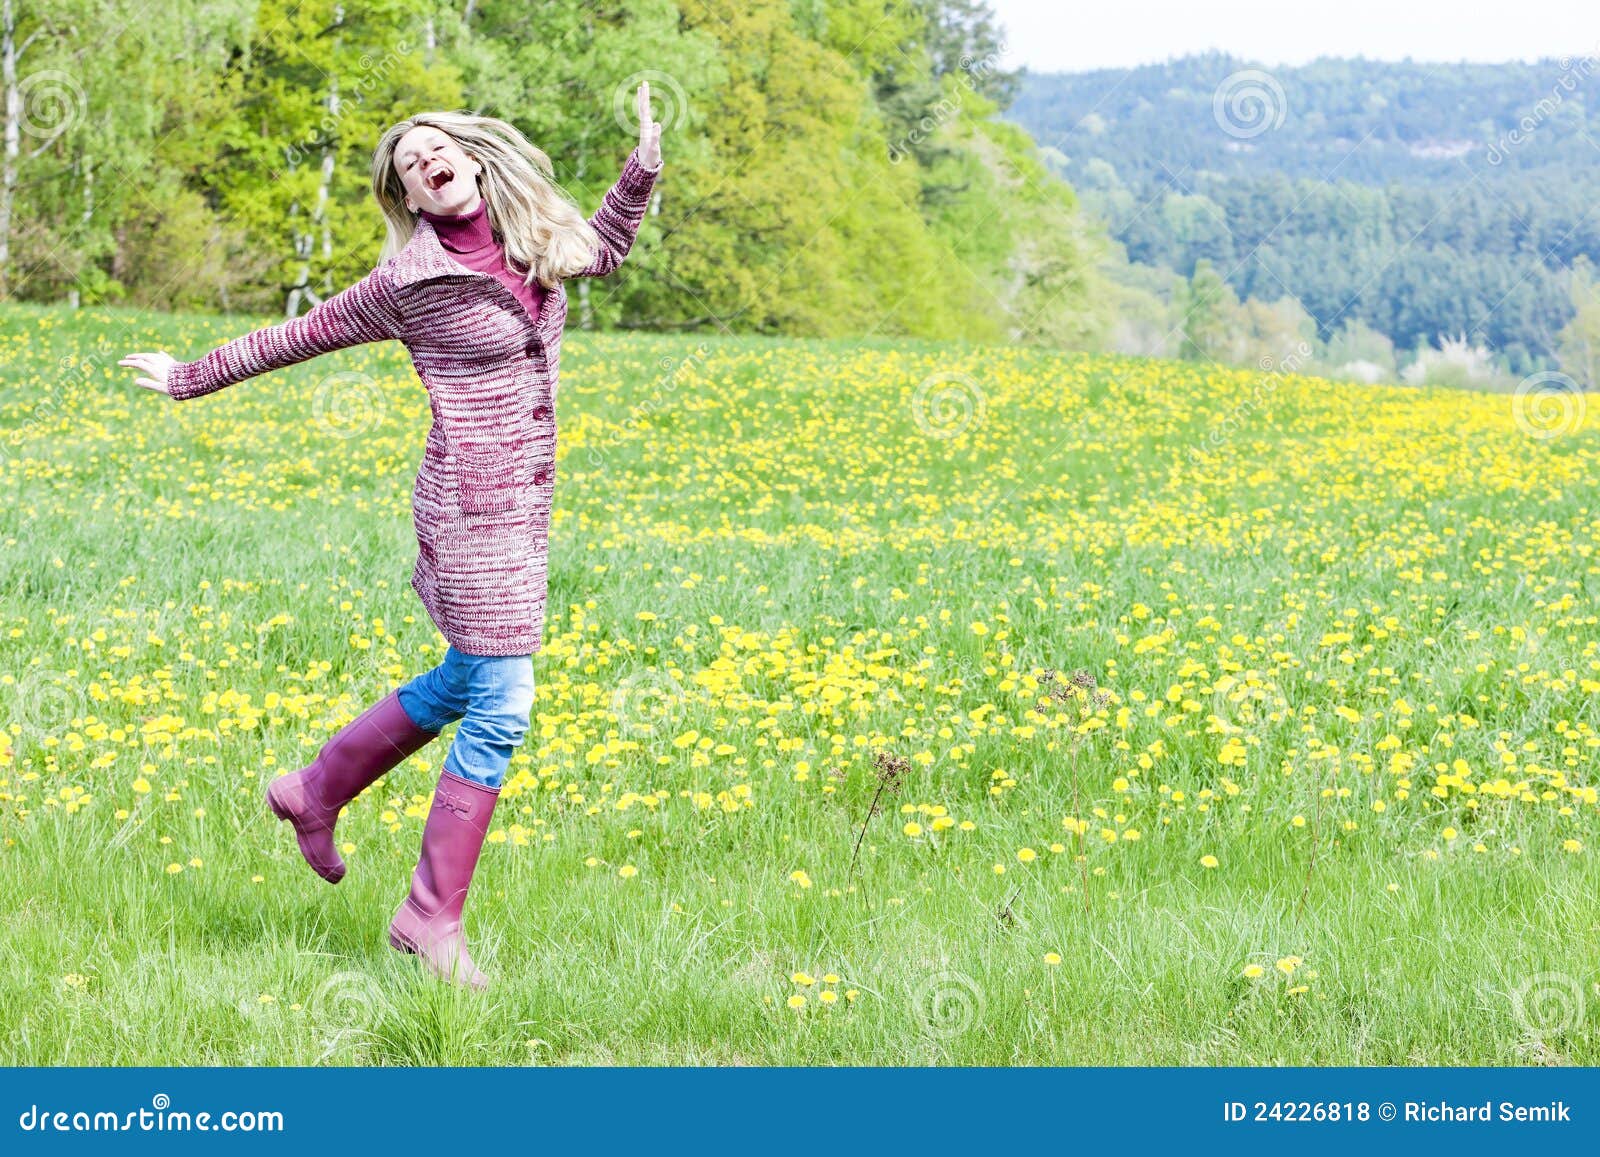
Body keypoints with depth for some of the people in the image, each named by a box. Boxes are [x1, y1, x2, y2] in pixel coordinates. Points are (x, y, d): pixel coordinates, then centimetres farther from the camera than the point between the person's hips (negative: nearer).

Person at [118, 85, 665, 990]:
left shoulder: (537, 238, 8)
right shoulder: (413, 280, -8)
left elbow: (605, 247, 30)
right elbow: (303, 334, 4)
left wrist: (642, 170, 13)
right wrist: (191, 379, 11)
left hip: (524, 503, 8)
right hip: (472, 504, -8)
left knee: (466, 682, 20)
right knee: (499, 709, -9)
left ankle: (316, 793, 38)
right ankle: (433, 916, -1)